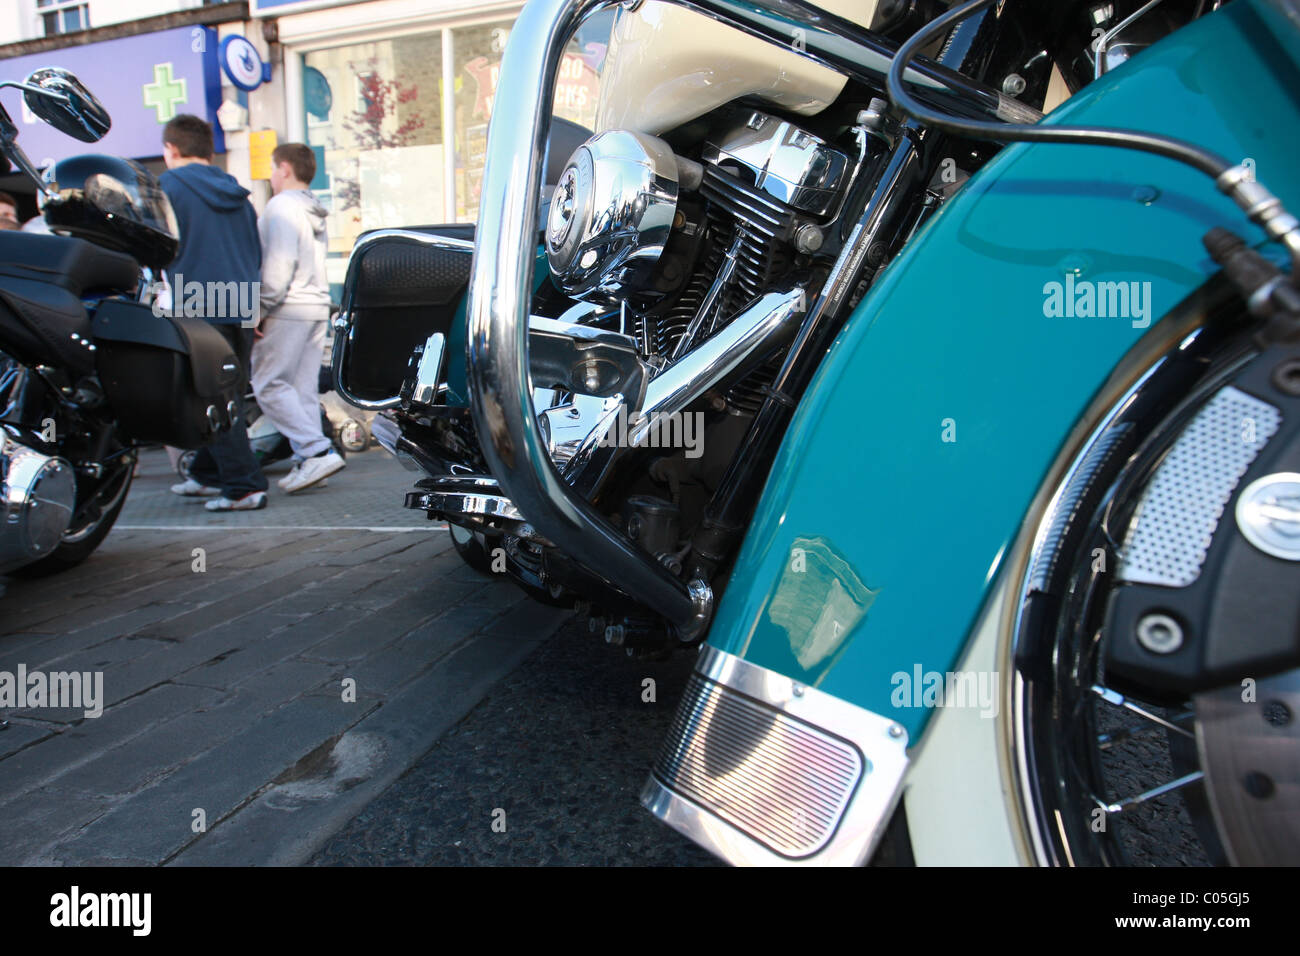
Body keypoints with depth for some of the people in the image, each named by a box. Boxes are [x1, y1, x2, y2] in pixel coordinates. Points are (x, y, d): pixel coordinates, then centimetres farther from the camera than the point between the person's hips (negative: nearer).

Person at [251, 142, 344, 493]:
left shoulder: (282, 206, -7)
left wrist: (260, 311, -14)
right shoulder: (314, 212, 20)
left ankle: (319, 451, -15)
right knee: (304, 388, 8)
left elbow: (279, 265, -17)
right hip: (318, 307, 9)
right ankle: (307, 462, 6)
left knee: (269, 385, -6)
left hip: (288, 309, -9)